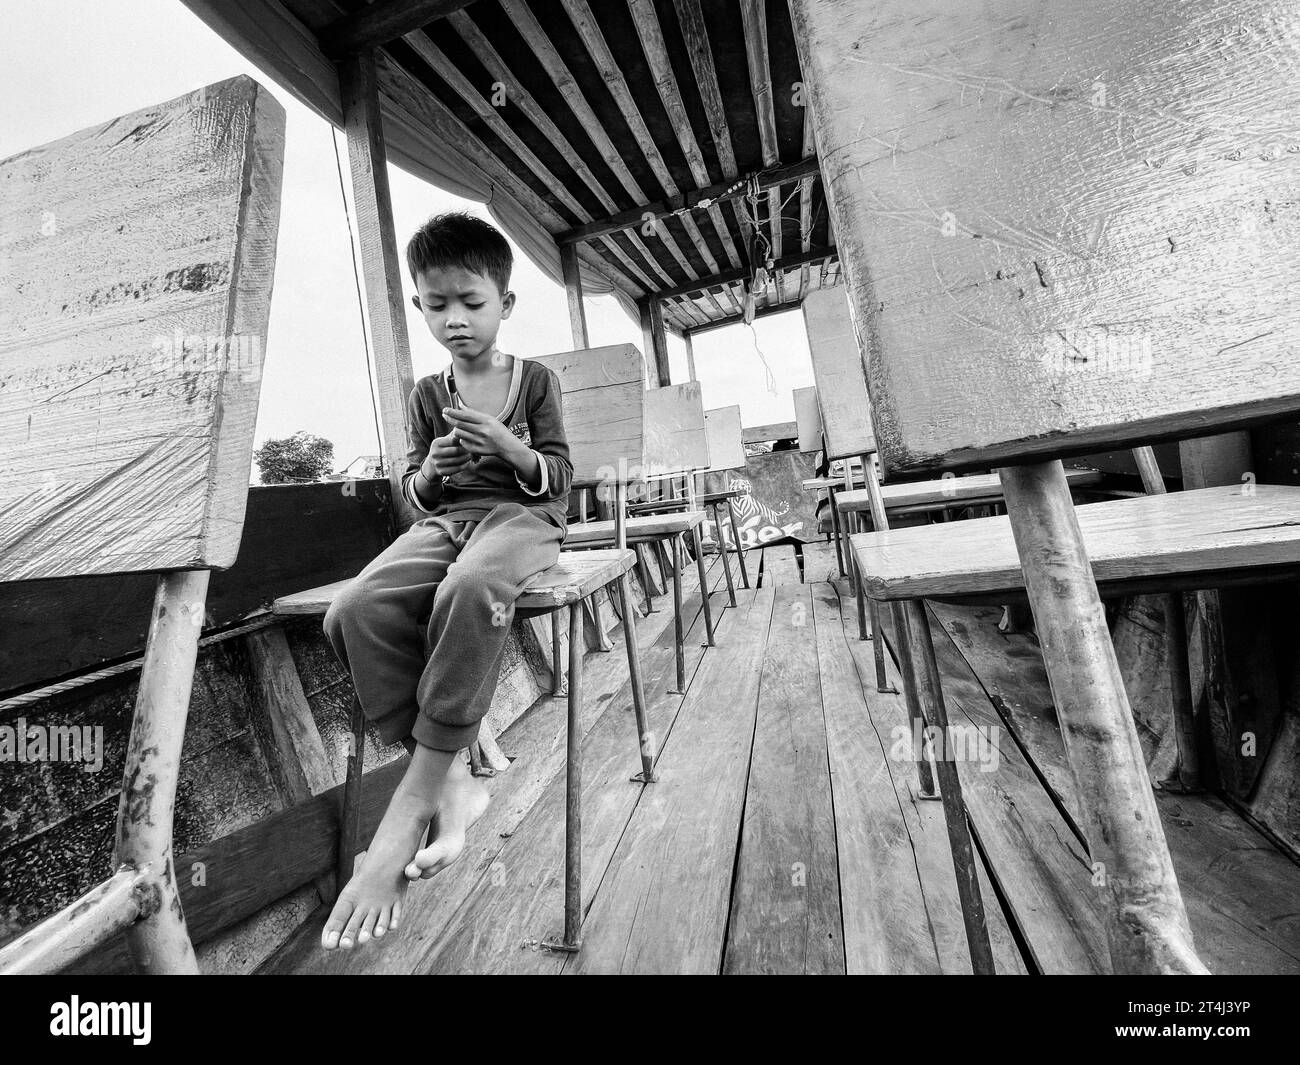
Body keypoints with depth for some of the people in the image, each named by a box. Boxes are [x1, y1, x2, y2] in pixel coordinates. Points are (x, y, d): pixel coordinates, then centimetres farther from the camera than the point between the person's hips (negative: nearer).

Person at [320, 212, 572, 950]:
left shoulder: (537, 380, 9)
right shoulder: (427, 395, 17)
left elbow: (560, 480, 2)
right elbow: (416, 494, 17)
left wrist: (510, 448, -16)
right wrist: (428, 473, -6)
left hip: (522, 517, -3)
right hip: (446, 520, 4)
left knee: (470, 588, -40)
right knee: (355, 611, -27)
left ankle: (415, 799, -27)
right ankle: (454, 785, -19)